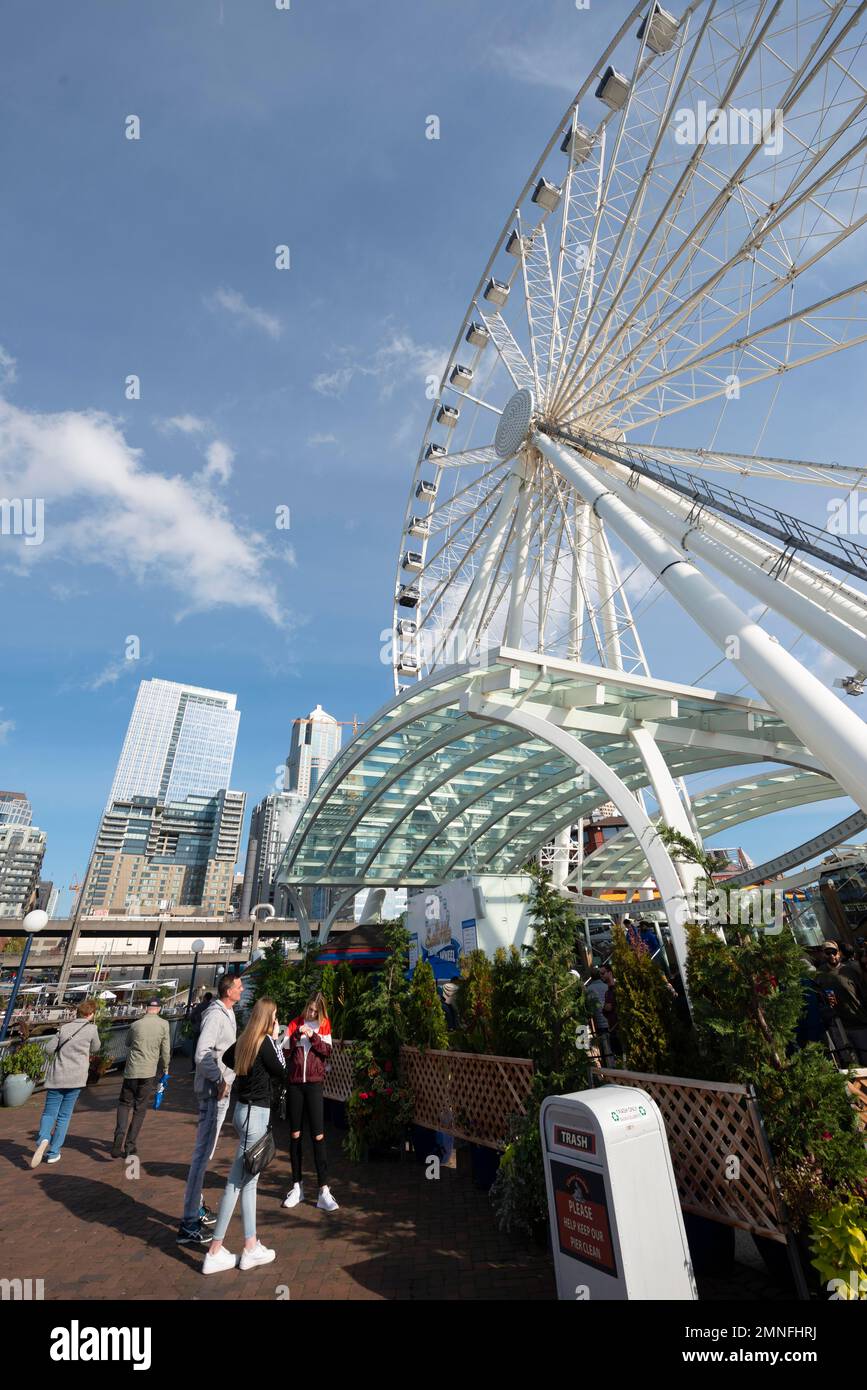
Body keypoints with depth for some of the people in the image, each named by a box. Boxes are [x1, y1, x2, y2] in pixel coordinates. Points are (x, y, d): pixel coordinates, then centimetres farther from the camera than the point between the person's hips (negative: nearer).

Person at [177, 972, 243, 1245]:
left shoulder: (228, 1014, 11)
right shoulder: (215, 1015, -21)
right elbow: (202, 1054, -27)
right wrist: (221, 1080, -22)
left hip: (221, 1091, 10)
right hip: (214, 1092, -10)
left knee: (206, 1152, 21)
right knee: (203, 1154, -4)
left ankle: (196, 1207, 35)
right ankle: (189, 1224, 4)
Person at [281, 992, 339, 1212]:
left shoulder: (324, 1026, 2)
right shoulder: (294, 1024, 3)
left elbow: (328, 1051, -5)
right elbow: (285, 1052, 0)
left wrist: (313, 1037, -17)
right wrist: (296, 1035, -14)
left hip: (314, 1083, -1)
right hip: (294, 1082, 1)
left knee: (318, 1136, -3)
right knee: (295, 1134, 11)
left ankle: (324, 1190, 2)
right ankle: (297, 1186, 24)